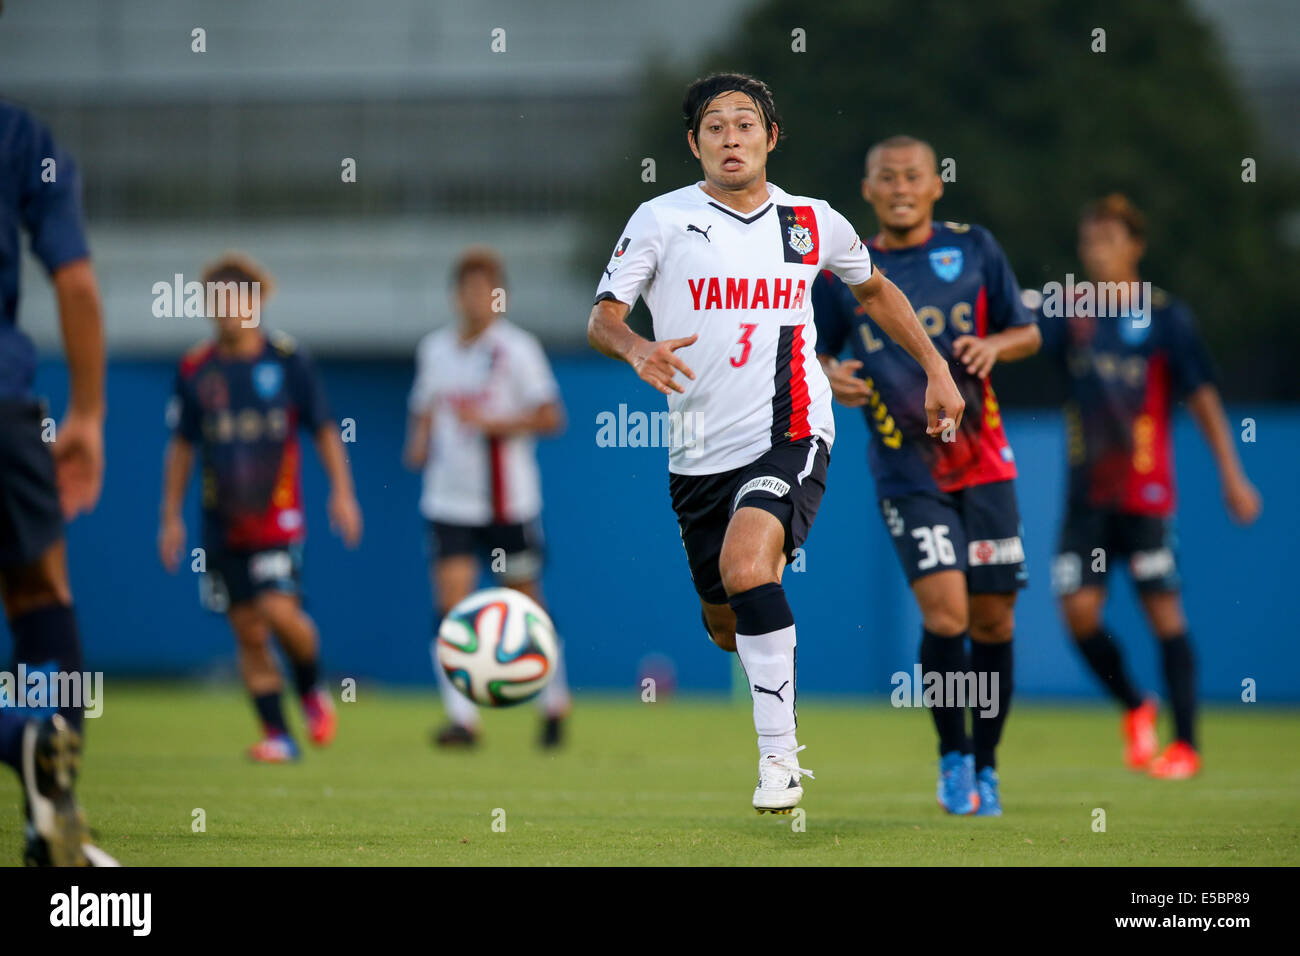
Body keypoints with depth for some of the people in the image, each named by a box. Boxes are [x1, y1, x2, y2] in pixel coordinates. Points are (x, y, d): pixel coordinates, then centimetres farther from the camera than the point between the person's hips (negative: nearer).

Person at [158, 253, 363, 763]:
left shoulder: (287, 359, -2)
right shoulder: (195, 369, 4)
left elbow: (324, 430, 6)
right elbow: (182, 446, 12)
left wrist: (342, 492, -1)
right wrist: (171, 516, 10)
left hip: (277, 515, -3)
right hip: (221, 523, 3)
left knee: (280, 611, -17)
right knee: (248, 630, 2)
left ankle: (312, 690, 11)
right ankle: (277, 735, 9)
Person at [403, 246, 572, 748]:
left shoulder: (517, 349, -6)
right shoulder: (434, 348, 8)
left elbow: (550, 417, -10)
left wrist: (492, 423, -21)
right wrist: (419, 442, 3)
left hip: (508, 500, -3)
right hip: (449, 501, 3)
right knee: (451, 605, -11)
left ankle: (554, 702, 29)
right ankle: (462, 719, -13)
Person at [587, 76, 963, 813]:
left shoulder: (813, 223, 5)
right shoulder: (662, 220, -1)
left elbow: (874, 289, 24)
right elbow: (603, 315, -6)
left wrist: (936, 369, 20)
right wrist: (636, 348, -29)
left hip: (790, 435, -2)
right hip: (700, 450, 2)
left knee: (746, 565, -28)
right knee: (726, 625, 10)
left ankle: (779, 753, -21)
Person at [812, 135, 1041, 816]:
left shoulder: (973, 249, 5)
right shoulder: (843, 273, 3)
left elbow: (1027, 332, 12)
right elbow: (811, 351, 13)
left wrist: (993, 346, -9)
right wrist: (829, 375, -9)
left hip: (984, 464, 2)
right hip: (907, 472, -2)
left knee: (994, 621, 4)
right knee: (945, 611, -17)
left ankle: (984, 764, 23)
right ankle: (953, 755, 1)